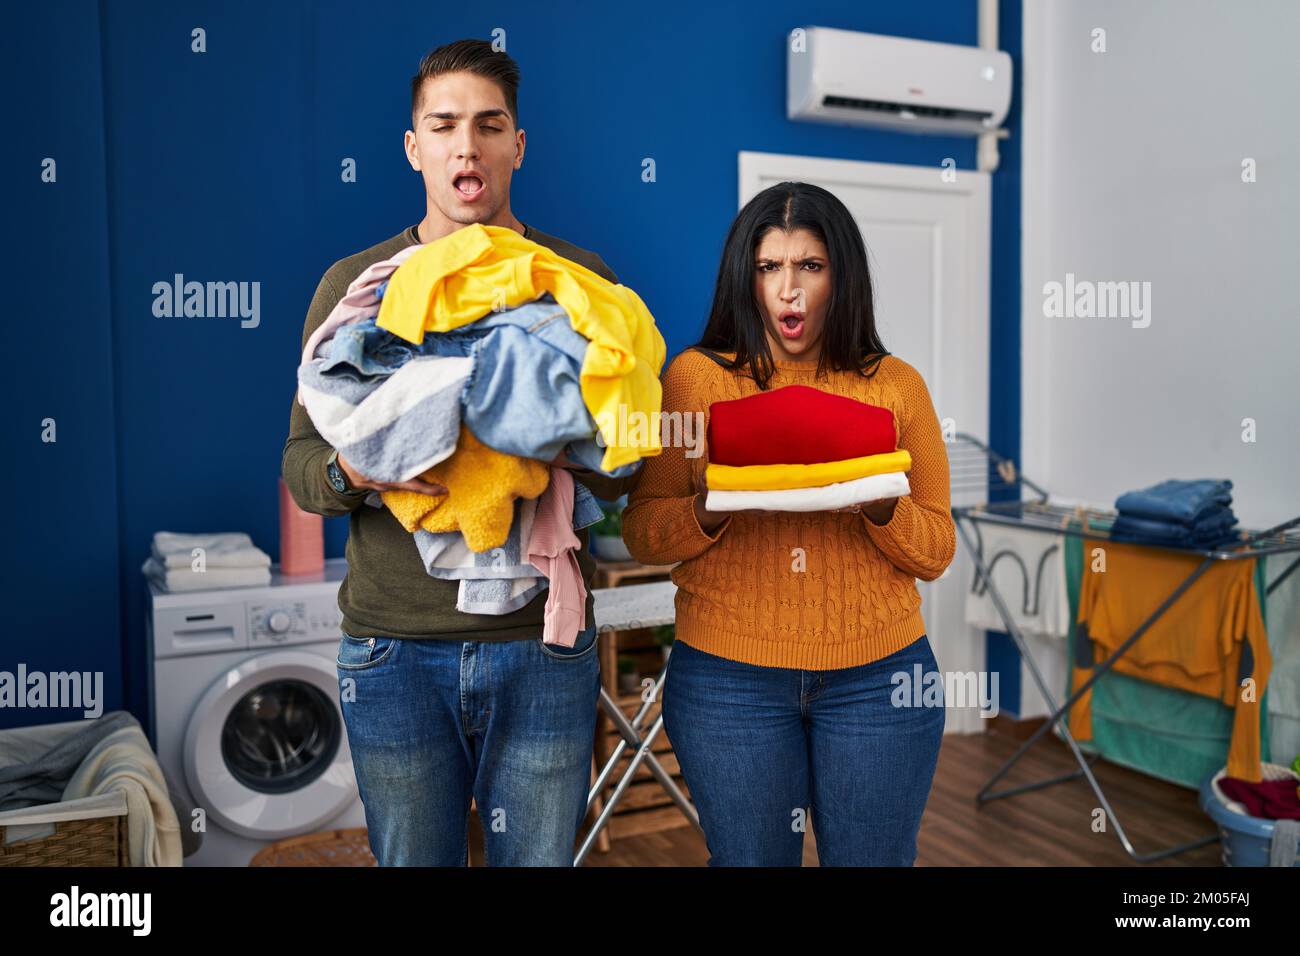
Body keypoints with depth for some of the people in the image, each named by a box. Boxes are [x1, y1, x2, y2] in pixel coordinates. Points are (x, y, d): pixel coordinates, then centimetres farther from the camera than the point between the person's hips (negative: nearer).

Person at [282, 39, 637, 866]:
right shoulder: (354, 283, 5)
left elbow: (618, 476, 1)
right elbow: (300, 466, 3)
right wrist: (355, 470, -20)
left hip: (542, 642, 0)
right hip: (394, 644, 1)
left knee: (540, 856, 13)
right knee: (411, 858, 15)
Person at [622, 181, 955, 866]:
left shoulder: (896, 385, 3)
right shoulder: (694, 377, 1)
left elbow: (936, 551, 3)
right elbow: (641, 532, 0)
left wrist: (879, 505, -17)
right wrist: (713, 508, -20)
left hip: (878, 675, 1)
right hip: (729, 675, -1)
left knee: (874, 859, 13)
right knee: (748, 859, 12)